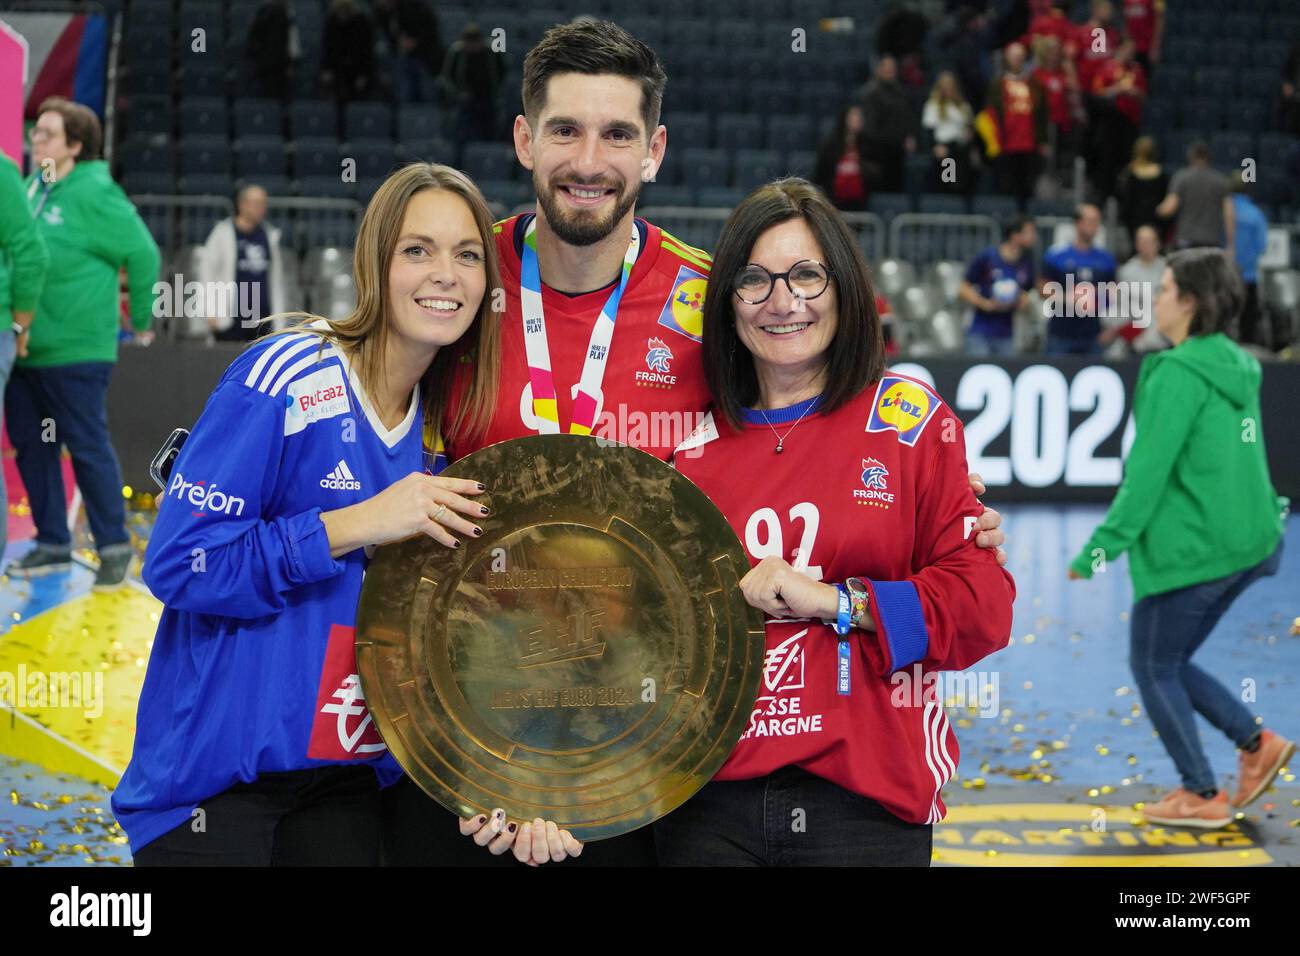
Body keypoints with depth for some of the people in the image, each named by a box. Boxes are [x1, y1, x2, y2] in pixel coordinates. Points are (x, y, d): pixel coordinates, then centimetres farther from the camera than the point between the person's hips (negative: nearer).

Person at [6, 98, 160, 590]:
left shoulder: (94, 194, -12)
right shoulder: (32, 189, 10)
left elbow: (142, 254, -9)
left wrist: (140, 319, 0)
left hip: (75, 351, -8)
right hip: (25, 347, 8)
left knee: (88, 449, -1)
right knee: (30, 446, 12)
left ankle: (114, 547, 9)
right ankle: (52, 543, 23)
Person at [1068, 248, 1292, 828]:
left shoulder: (1179, 372, -16)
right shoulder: (1237, 367, 10)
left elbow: (1149, 469, -19)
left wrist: (1104, 545, -16)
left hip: (1188, 549, -9)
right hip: (1243, 545, 9)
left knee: (1154, 668, 8)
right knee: (1169, 664, 21)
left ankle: (1202, 795, 11)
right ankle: (1257, 743, 12)